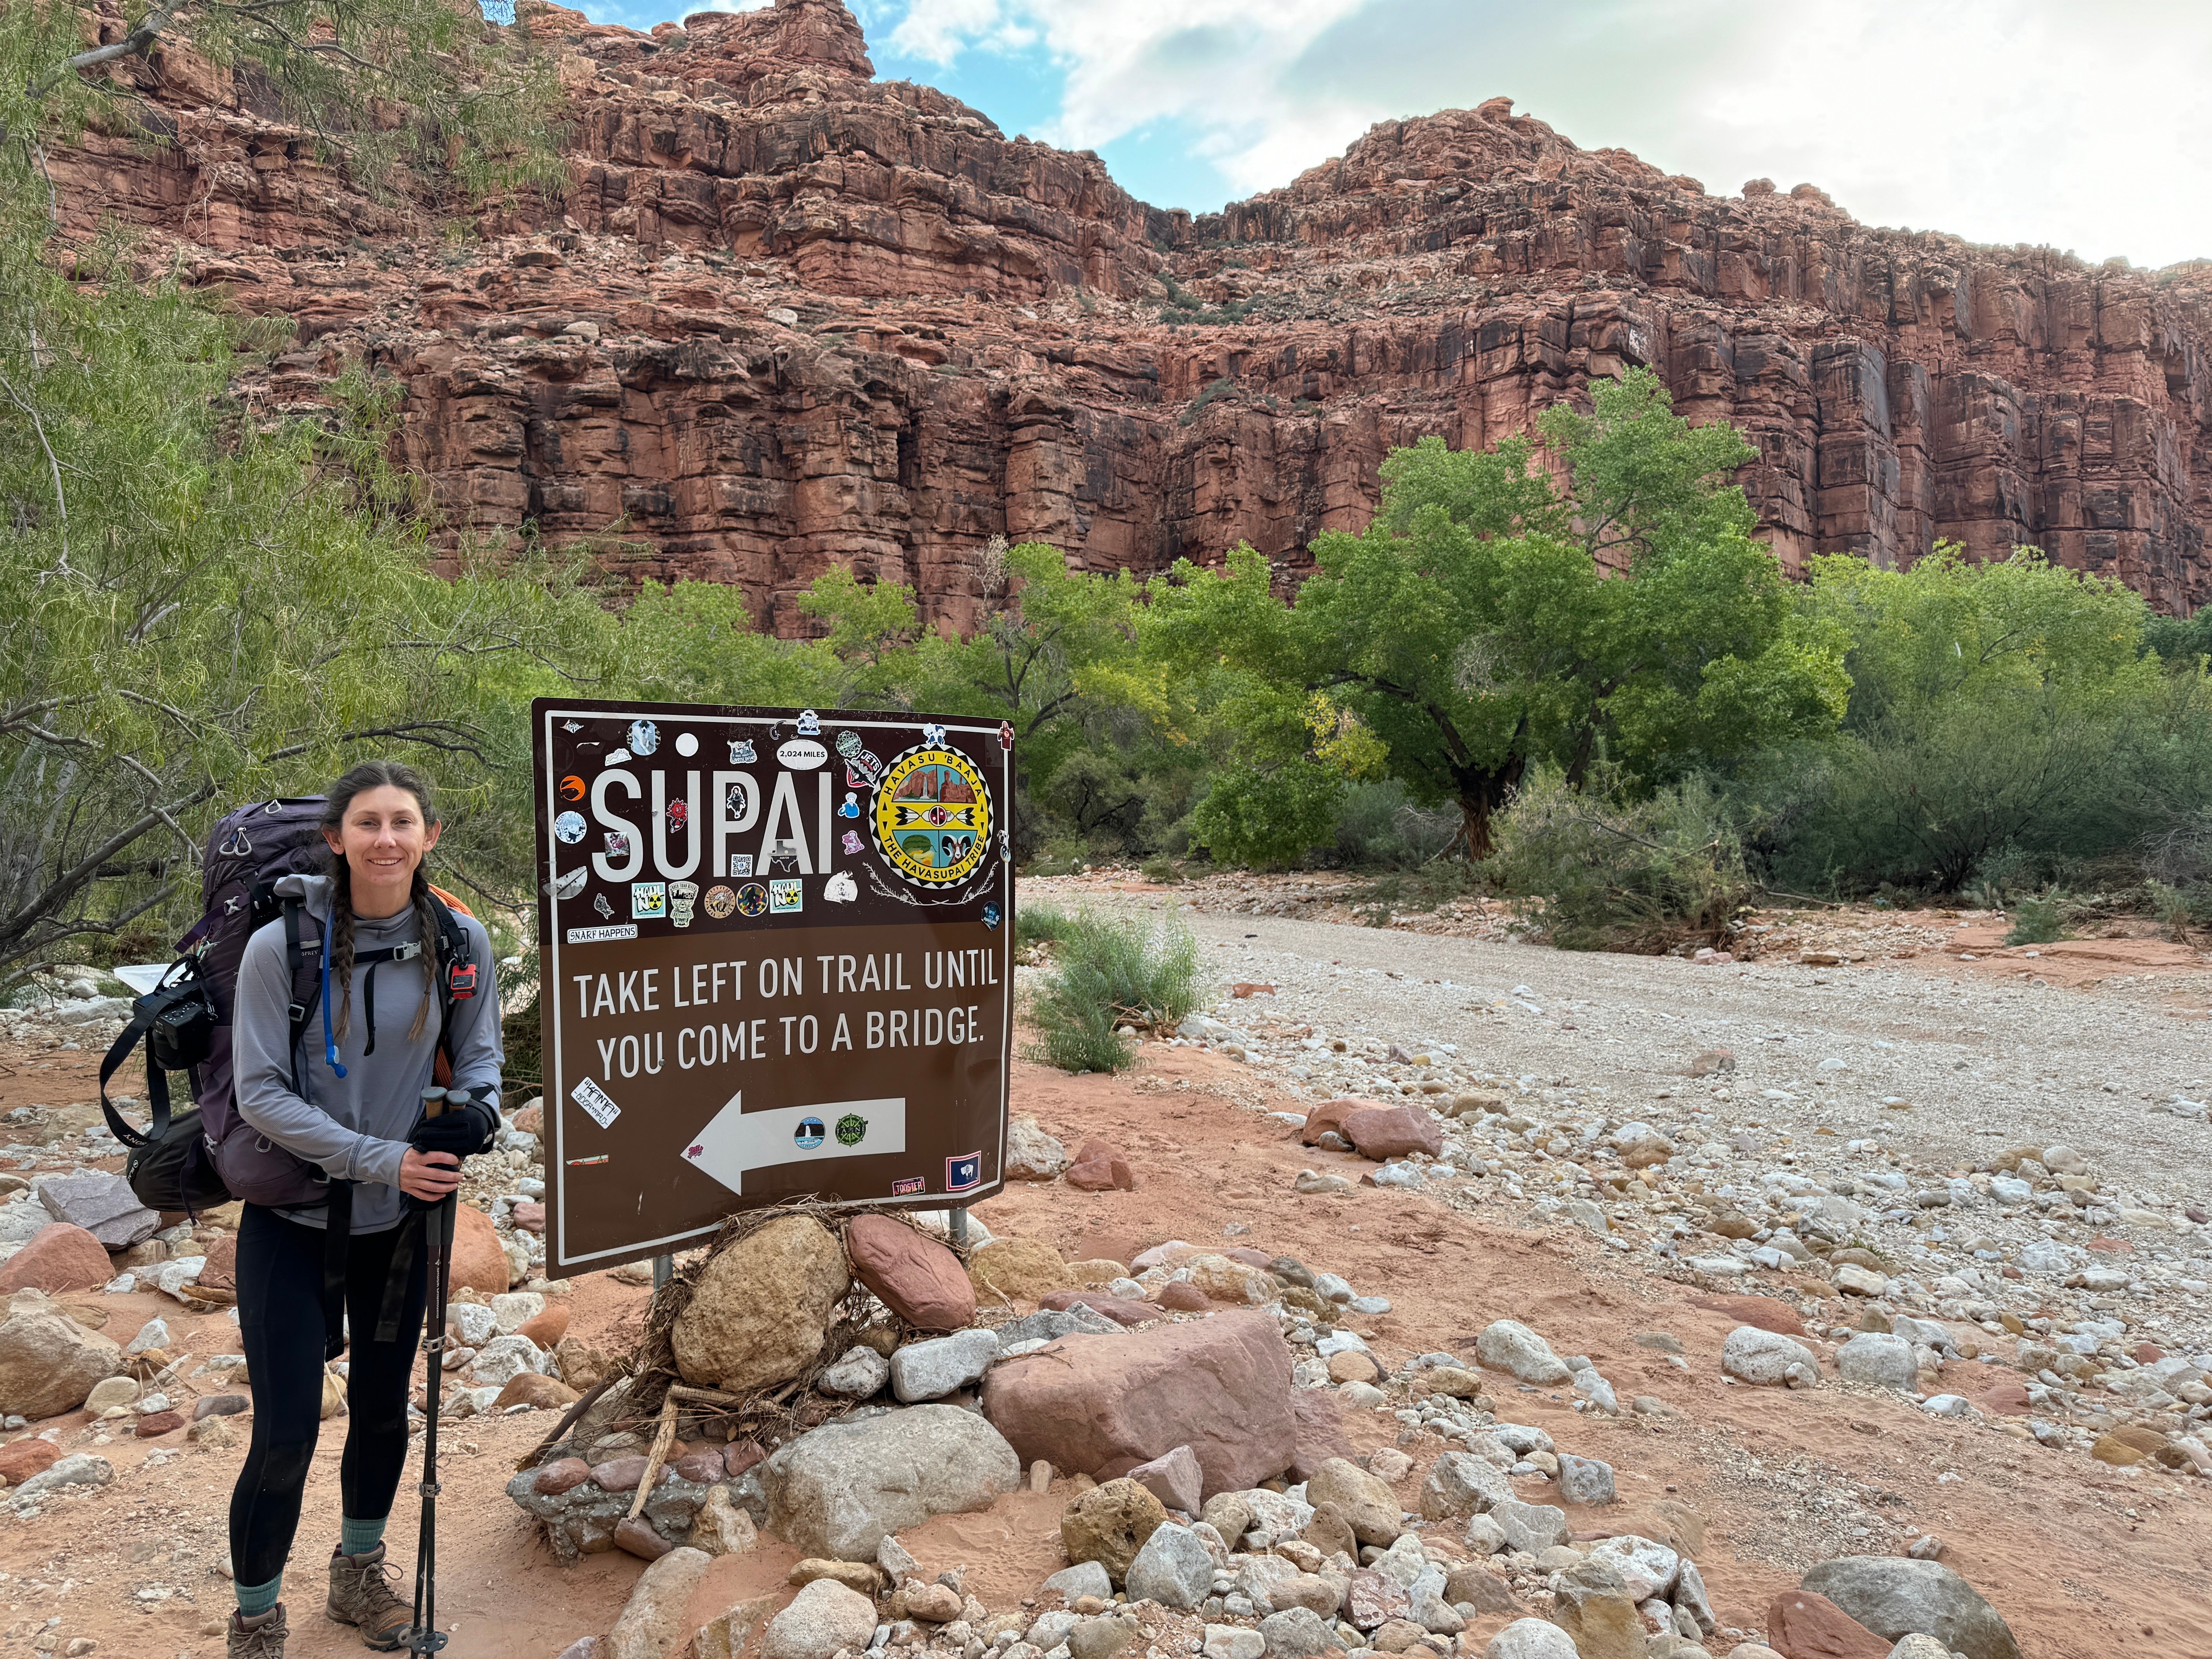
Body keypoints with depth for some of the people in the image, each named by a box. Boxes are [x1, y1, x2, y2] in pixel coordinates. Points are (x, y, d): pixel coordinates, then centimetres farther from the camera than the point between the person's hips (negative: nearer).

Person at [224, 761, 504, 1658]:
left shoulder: (460, 941, -9)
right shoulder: (281, 946, -18)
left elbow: (480, 1054, 3)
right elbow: (260, 1093, -16)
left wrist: (477, 1110, -20)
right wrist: (383, 1158, -23)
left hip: (401, 1218, 3)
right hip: (292, 1222, -3)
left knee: (382, 1407, 18)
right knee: (286, 1434, -2)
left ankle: (358, 1575, 43)